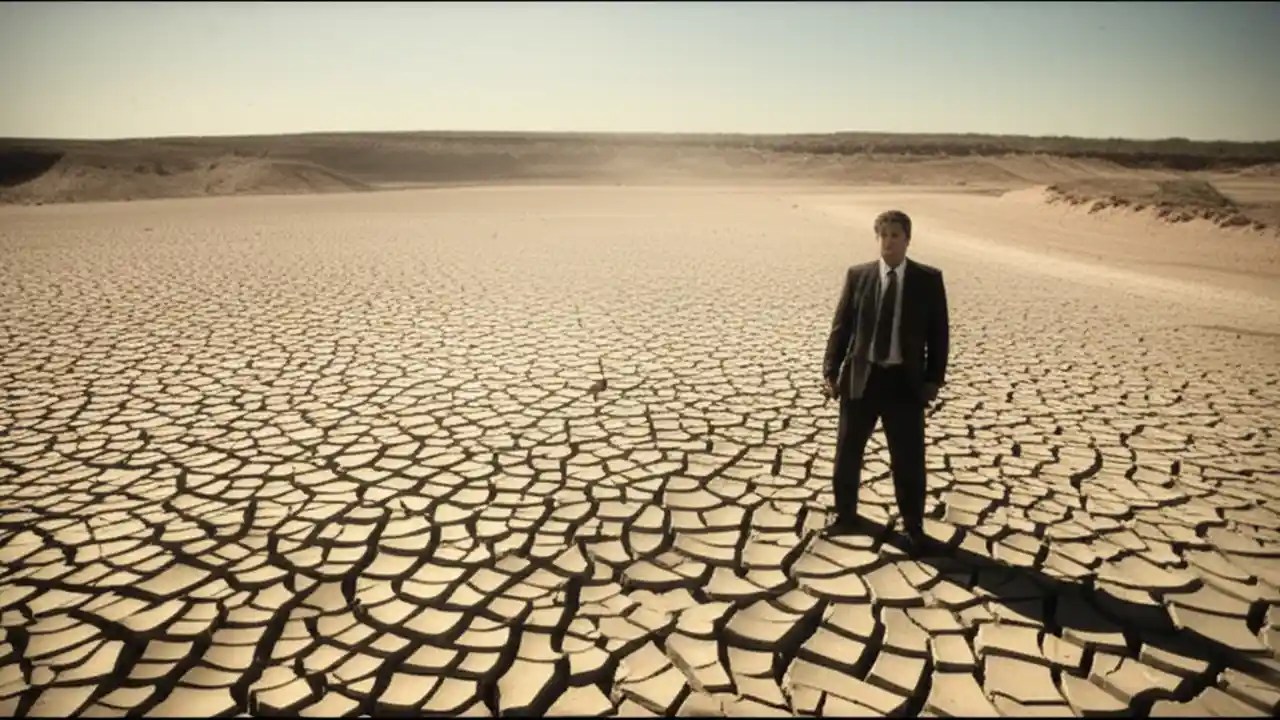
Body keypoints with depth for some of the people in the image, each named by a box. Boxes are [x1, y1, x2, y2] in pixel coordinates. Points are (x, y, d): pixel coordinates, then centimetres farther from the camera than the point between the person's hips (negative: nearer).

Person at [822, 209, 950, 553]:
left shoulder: (929, 279, -1)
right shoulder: (857, 275, 1)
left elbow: (939, 332, 2)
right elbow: (841, 326, 2)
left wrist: (934, 378, -3)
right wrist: (830, 371, -4)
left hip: (905, 380, -1)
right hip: (861, 377, 1)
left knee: (909, 459, 5)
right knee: (847, 451, 13)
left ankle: (913, 526, 24)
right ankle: (846, 513, 34)